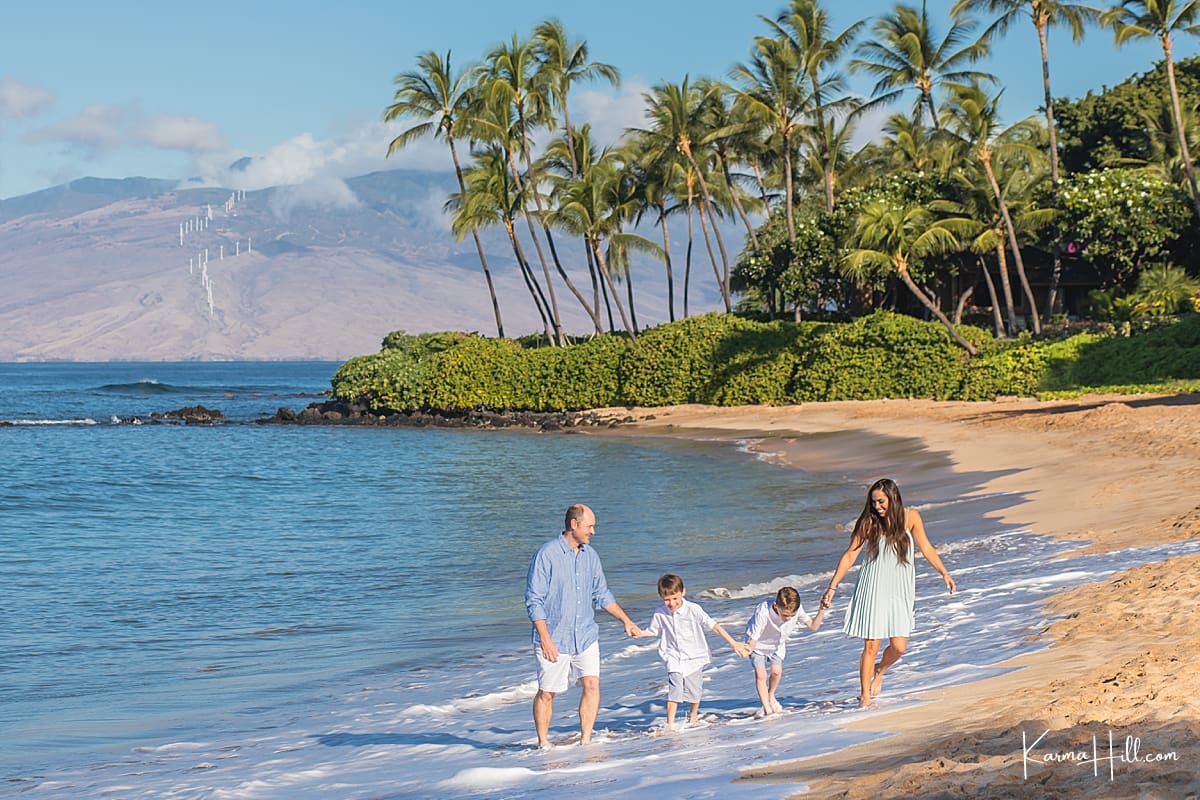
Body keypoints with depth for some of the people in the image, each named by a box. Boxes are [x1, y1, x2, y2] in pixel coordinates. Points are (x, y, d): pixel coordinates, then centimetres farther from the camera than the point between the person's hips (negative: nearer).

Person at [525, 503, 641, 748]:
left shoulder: (590, 555, 8)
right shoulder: (547, 554, -11)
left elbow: (602, 594, 21)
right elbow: (534, 600, -12)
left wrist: (626, 621, 17)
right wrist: (545, 639, -18)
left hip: (586, 636, 5)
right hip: (554, 638, -5)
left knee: (592, 684, -9)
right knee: (546, 693, 2)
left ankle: (585, 740, -1)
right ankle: (543, 743, 17)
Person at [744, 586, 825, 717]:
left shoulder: (797, 609, -28)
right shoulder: (763, 612, -41)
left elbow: (813, 625, -18)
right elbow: (753, 640, -37)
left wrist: (822, 610, -31)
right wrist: (748, 649, -58)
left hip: (777, 644, 3)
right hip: (758, 644, -3)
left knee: (776, 671, -12)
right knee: (760, 673, -15)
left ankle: (771, 696, 18)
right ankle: (767, 709, -3)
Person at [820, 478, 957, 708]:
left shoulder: (911, 517, -2)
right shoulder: (868, 523, -5)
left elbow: (925, 547, 7)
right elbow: (850, 556, -3)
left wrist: (944, 573, 0)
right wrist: (832, 587, -7)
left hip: (900, 589, 2)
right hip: (873, 588, -1)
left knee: (899, 646, -6)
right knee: (871, 645, -4)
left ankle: (880, 672, 28)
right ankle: (864, 695, 10)